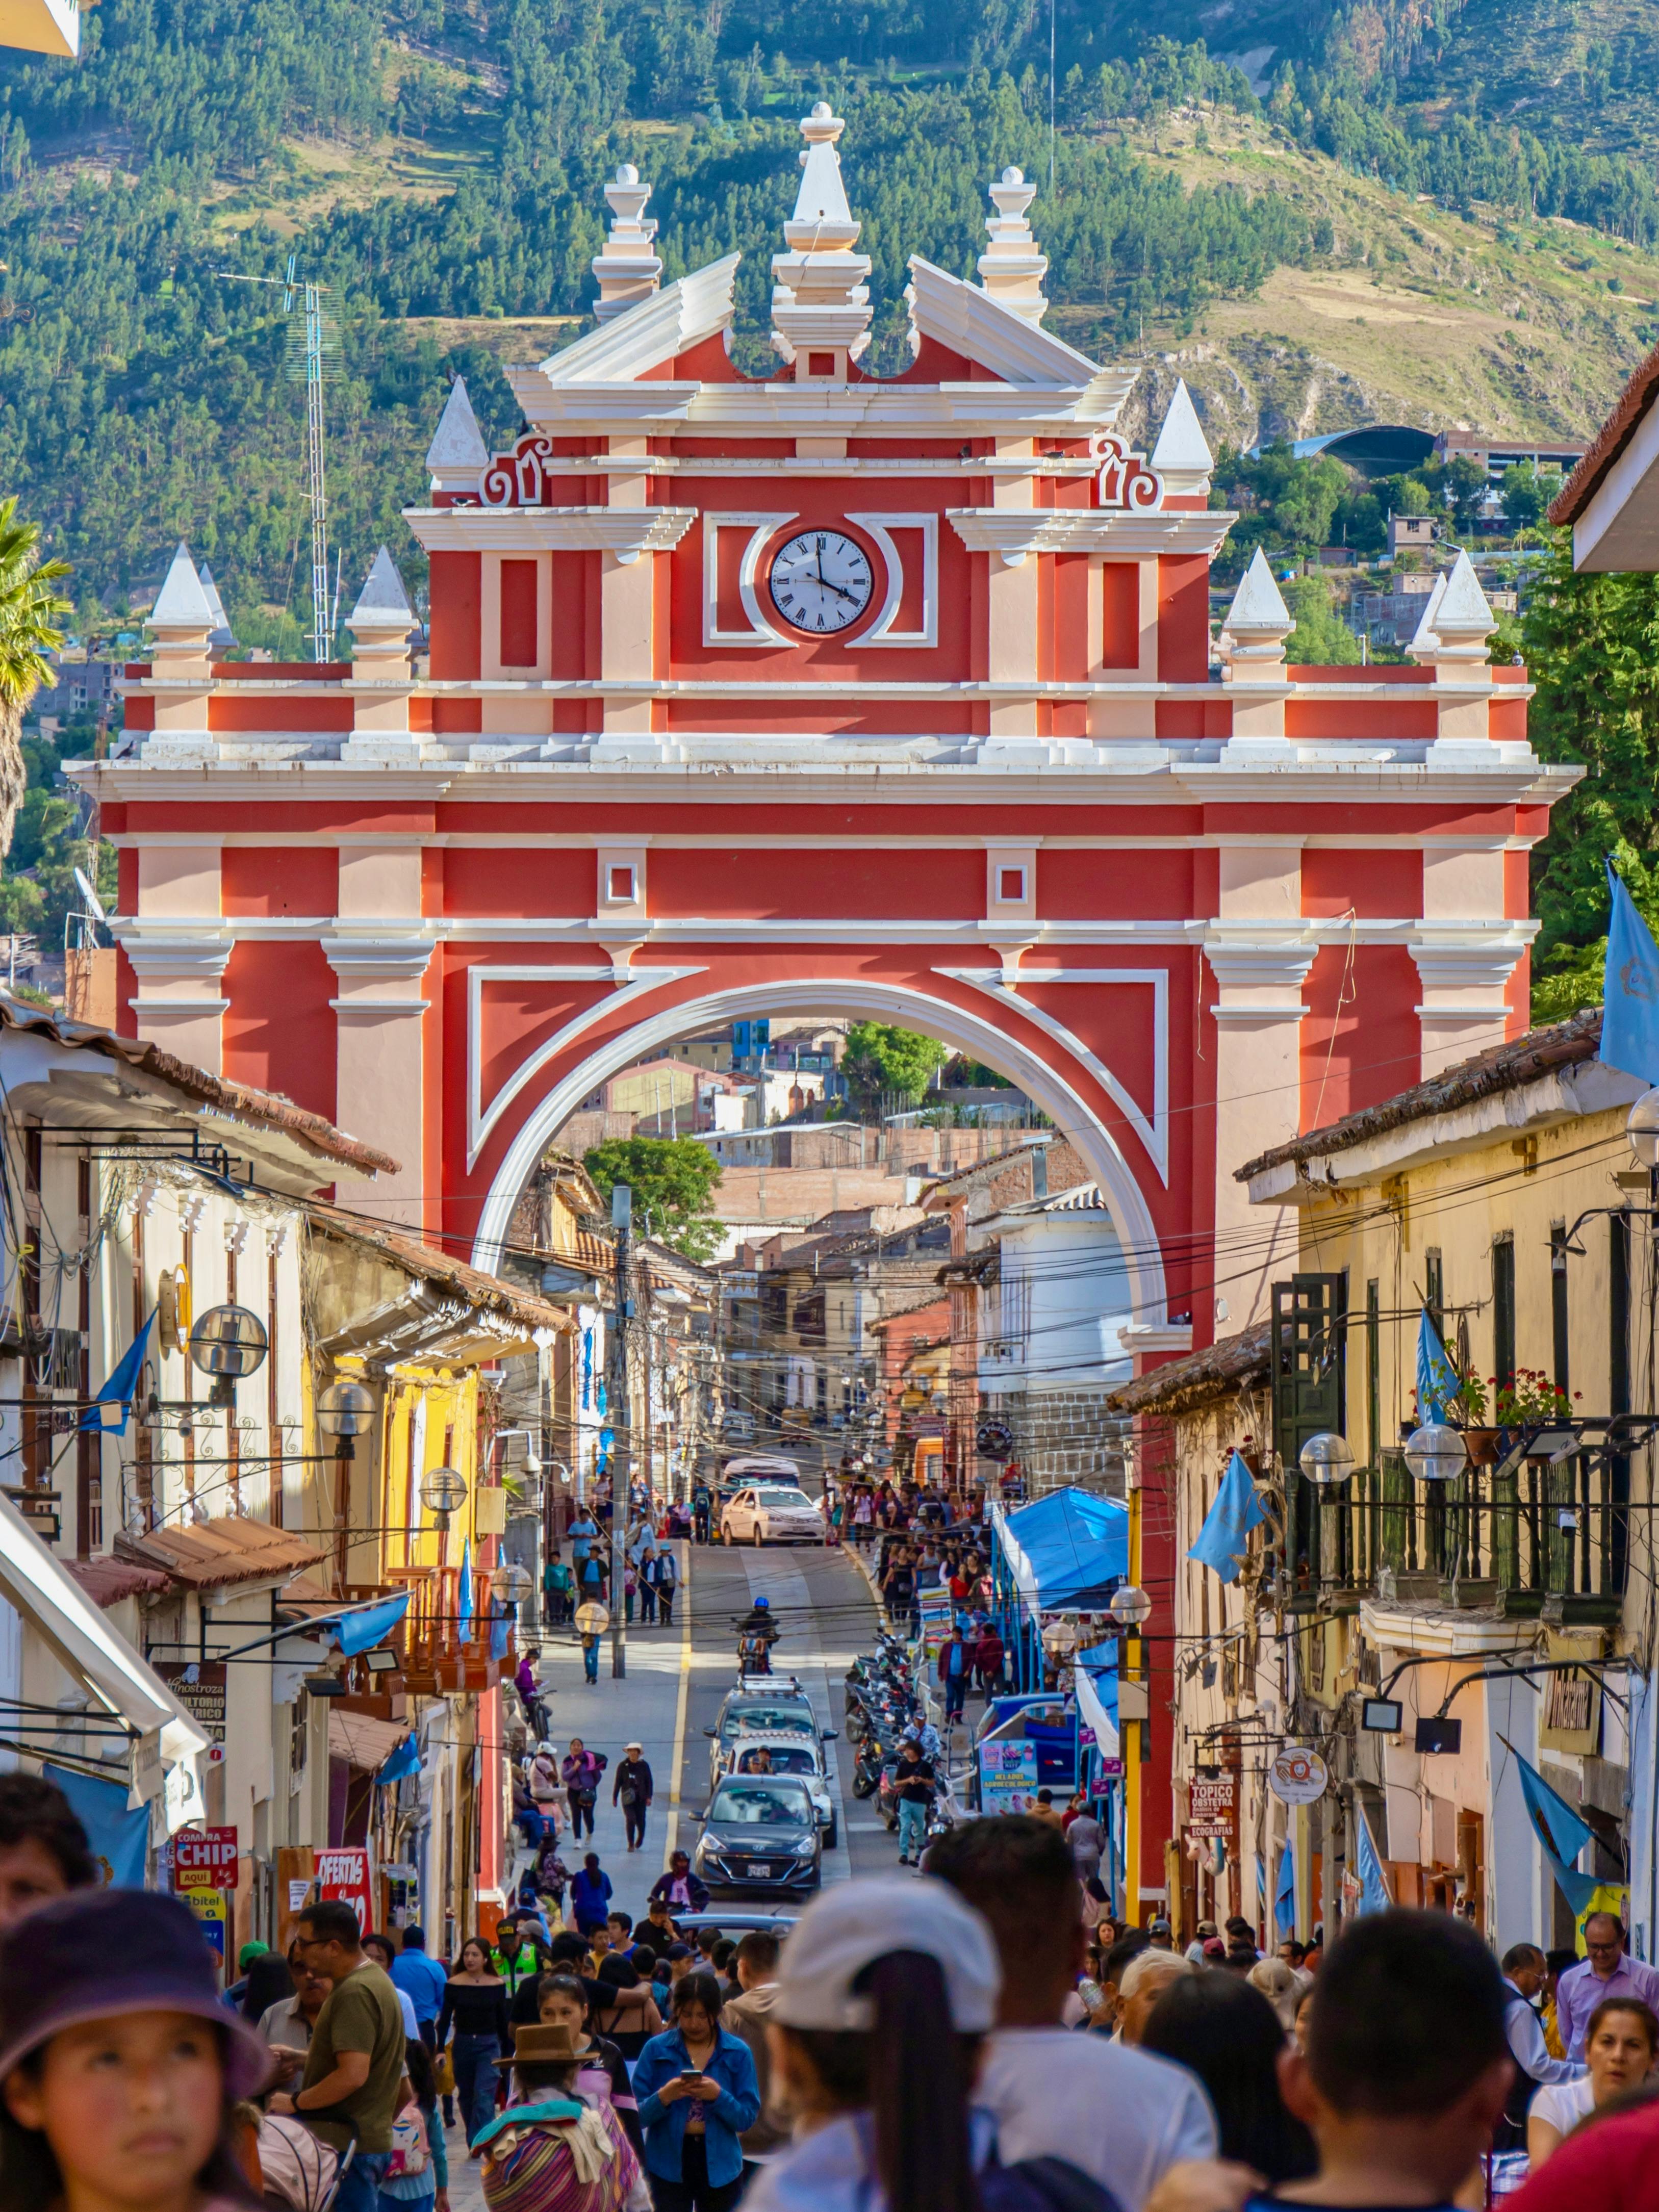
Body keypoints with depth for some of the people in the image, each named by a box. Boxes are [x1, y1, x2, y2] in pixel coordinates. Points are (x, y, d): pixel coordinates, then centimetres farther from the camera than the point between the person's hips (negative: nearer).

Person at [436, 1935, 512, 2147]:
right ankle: (475, 2143, 24)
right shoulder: (453, 1984, -1)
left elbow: (503, 2020, 7)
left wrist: (506, 2050, 8)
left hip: (489, 2045, -2)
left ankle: (478, 2143, -19)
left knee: (484, 2096, -14)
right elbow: (445, 2019, 1)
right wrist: (440, 2049, -4)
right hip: (462, 2044, 2)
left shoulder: (497, 1985, 0)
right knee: (466, 2096, 10)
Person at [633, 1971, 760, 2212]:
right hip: (669, 2163, -1)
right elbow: (637, 2116, -4)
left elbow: (748, 2117, -4)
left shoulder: (737, 2052, 0)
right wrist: (664, 2098, -23)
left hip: (719, 2164, 1)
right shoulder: (657, 2049, -1)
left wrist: (718, 2097, -21)